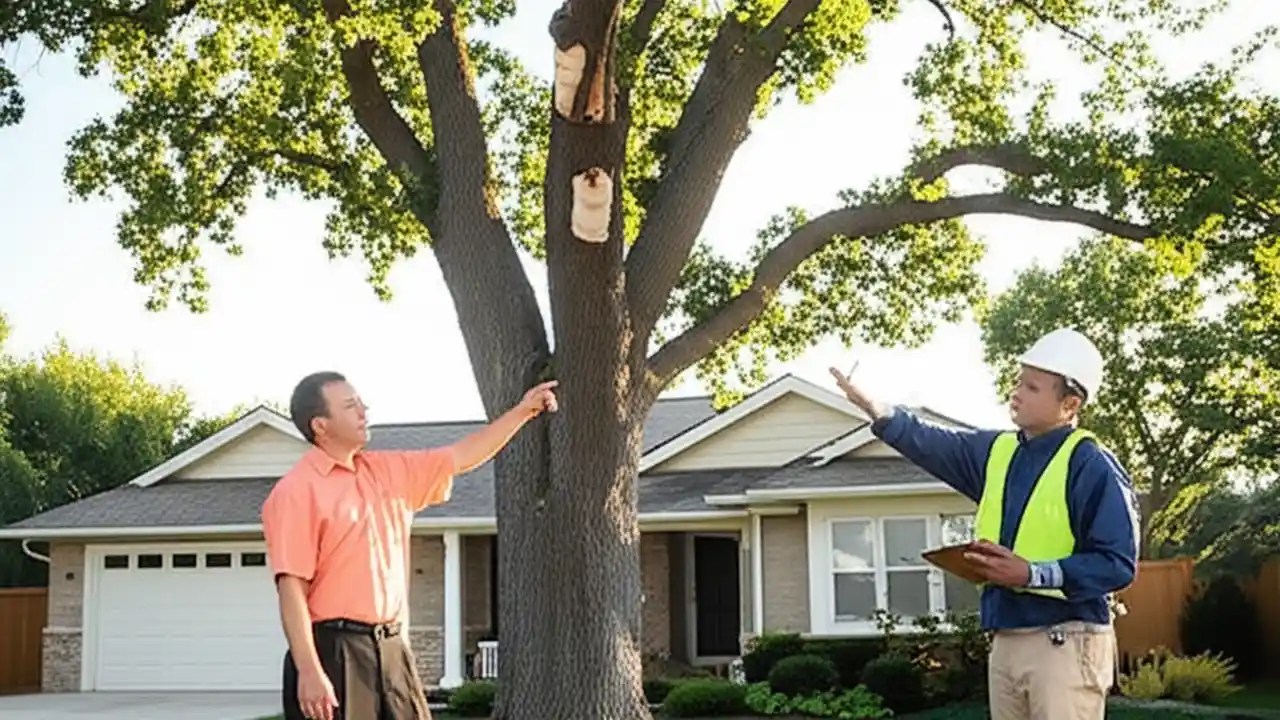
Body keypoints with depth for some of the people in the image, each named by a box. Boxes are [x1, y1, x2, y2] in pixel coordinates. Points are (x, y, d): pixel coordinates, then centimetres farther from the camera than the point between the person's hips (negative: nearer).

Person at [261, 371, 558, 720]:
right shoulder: (297, 491, -10)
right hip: (332, 651, -7)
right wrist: (308, 671, -22)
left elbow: (460, 457, 22)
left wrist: (522, 411, 20)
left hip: (391, 649, 7)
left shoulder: (389, 471, 12)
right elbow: (291, 589, -15)